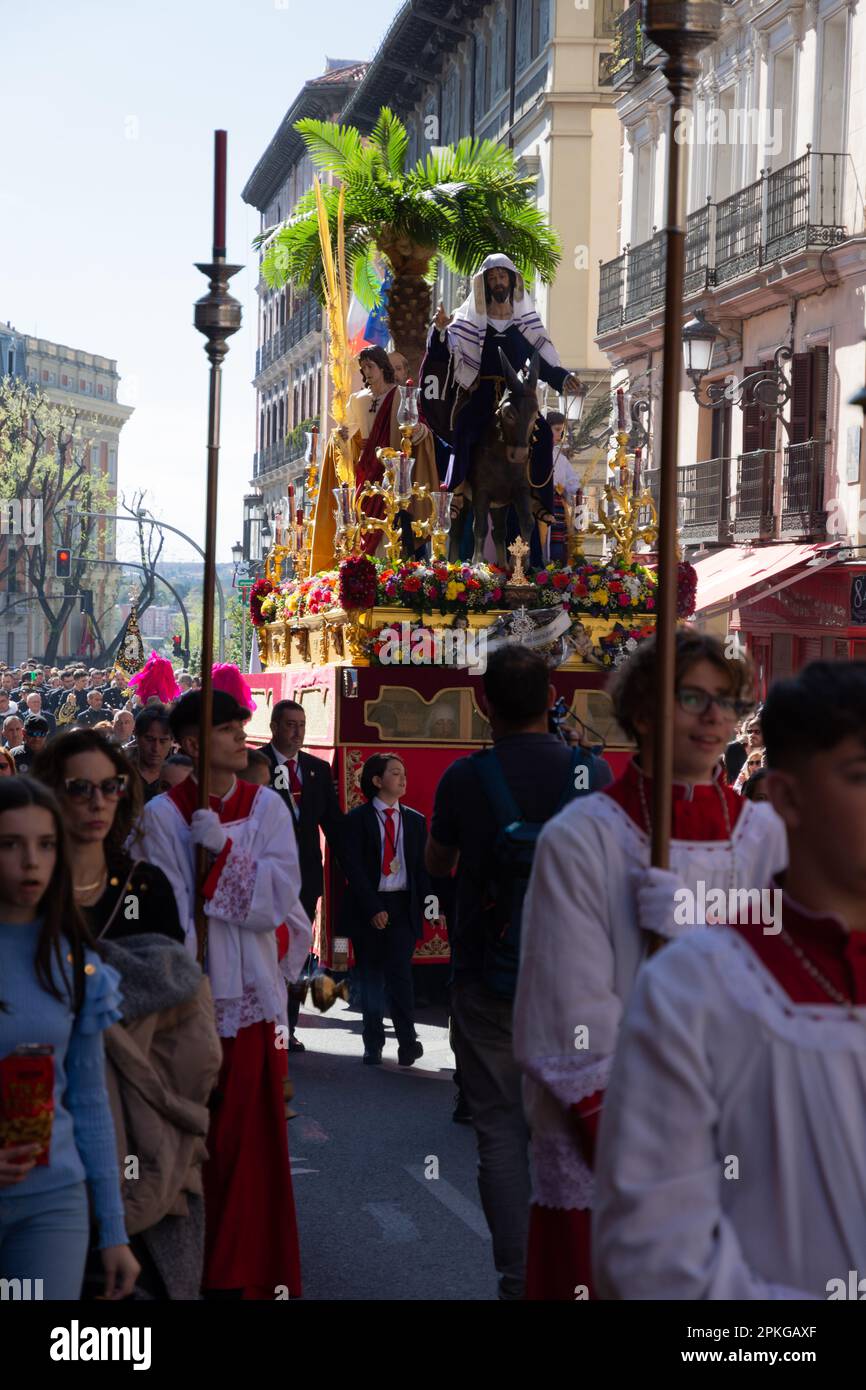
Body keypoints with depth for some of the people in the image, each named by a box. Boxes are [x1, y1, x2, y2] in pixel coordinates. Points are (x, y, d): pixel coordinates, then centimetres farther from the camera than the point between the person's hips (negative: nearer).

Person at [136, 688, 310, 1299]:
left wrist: (222, 848, -16)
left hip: (252, 993, 2)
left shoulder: (266, 807, 4)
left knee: (252, 1131, 3)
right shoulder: (163, 814, -3)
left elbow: (278, 898, -6)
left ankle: (252, 1268, 12)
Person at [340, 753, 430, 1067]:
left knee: (400, 972, -10)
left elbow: (422, 867, 10)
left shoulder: (415, 820, 11)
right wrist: (373, 909, -13)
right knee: (371, 977, 5)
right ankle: (373, 1044, 14)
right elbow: (354, 868, -5)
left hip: (404, 906, 1)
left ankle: (408, 1041, -5)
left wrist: (427, 903, -4)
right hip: (368, 907, -1)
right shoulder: (358, 819, 0)